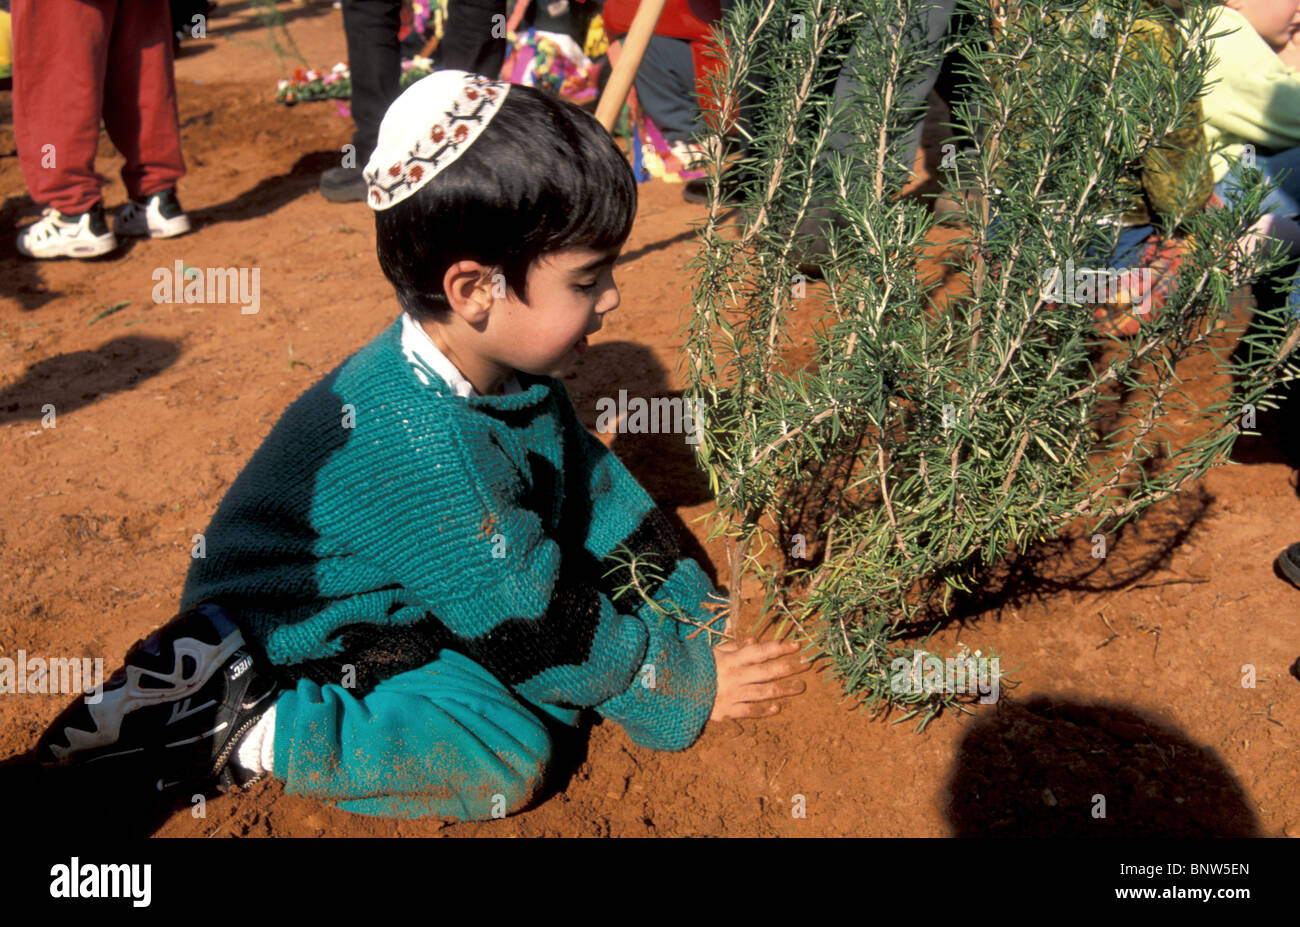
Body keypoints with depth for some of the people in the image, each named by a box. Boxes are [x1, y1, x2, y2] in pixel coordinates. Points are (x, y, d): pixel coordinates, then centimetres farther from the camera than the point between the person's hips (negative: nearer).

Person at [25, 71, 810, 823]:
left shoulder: (511, 371, -7)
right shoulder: (417, 446, -34)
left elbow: (603, 496, 4)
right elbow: (531, 627, -25)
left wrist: (700, 620, 2)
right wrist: (683, 687, -15)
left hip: (406, 596, 10)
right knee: (508, 757, -24)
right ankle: (238, 731, -13)